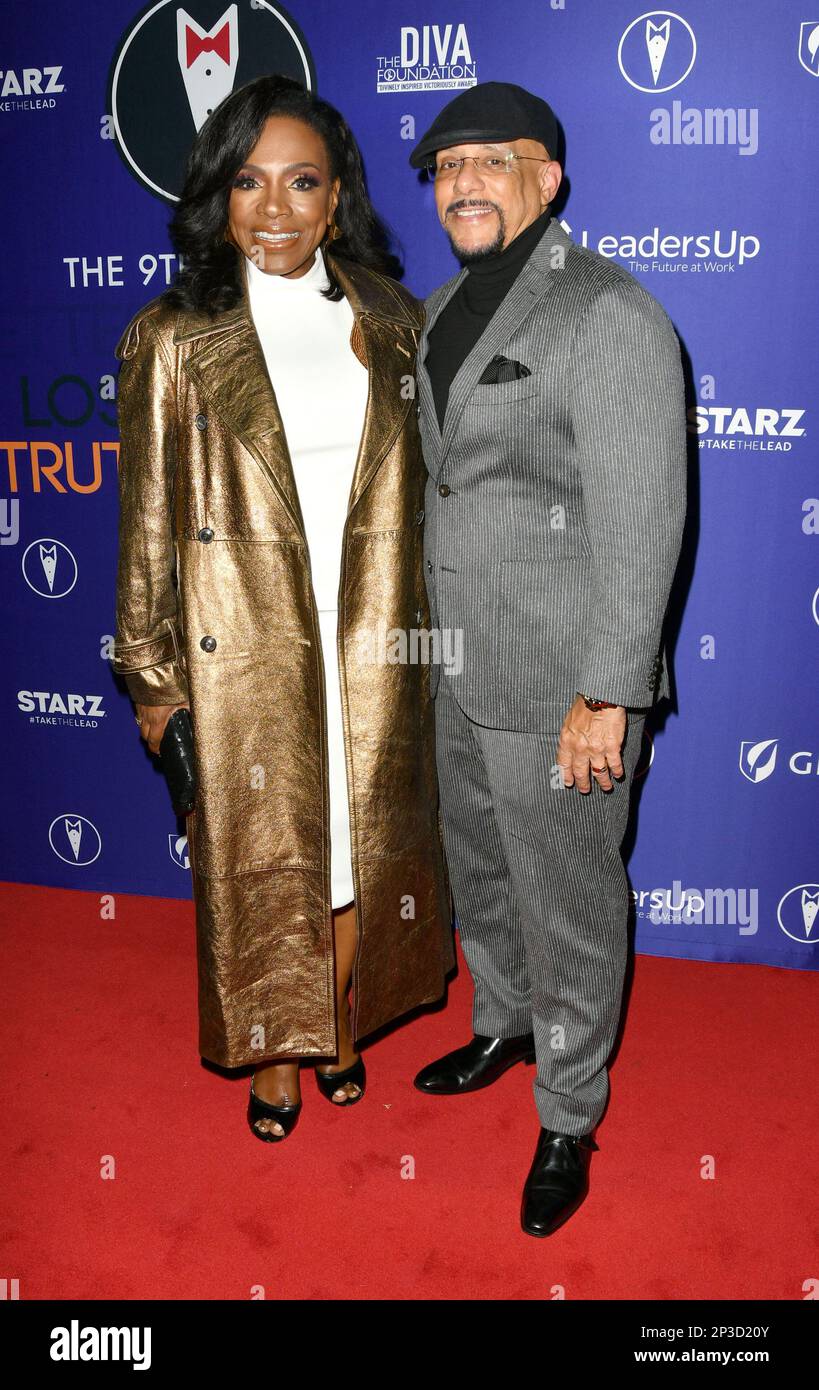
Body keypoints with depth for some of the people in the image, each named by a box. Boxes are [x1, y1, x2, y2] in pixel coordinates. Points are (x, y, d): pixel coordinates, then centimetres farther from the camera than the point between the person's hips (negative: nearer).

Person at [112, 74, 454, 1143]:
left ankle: (342, 1027, 40)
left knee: (360, 850, 15)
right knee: (262, 863, 10)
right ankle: (273, 1057, 34)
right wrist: (152, 678, -2)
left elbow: (425, 486, 10)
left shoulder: (393, 325, 5)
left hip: (371, 651, 3)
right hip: (245, 658, -2)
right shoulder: (175, 340, -3)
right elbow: (148, 523, -2)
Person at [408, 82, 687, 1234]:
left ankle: (568, 1119, 30)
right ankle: (504, 1028, 50)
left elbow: (643, 522, -20)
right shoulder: (443, 313, 11)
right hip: (462, 673, 8)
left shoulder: (611, 316, -15)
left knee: (569, 911, 7)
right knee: (479, 874, 24)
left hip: (562, 692, -8)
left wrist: (607, 694, -22)